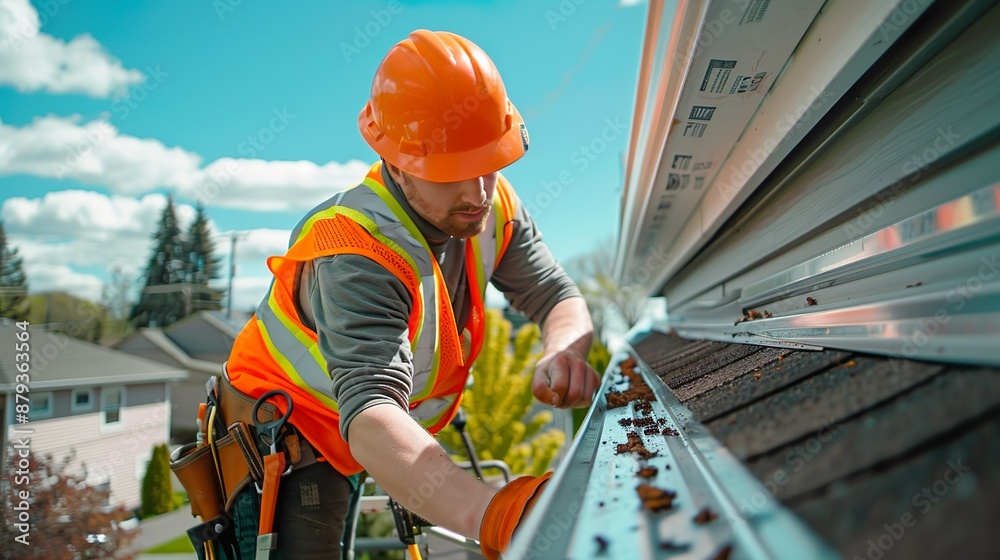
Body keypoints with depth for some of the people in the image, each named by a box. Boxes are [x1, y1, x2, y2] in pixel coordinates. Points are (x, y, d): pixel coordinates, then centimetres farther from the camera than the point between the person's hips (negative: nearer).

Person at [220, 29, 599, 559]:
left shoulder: (491, 208, -13)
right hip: (283, 444, -5)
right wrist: (494, 514, -64)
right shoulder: (361, 255, -36)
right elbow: (369, 416, -48)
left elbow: (558, 297, -11)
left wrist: (561, 353, -37)